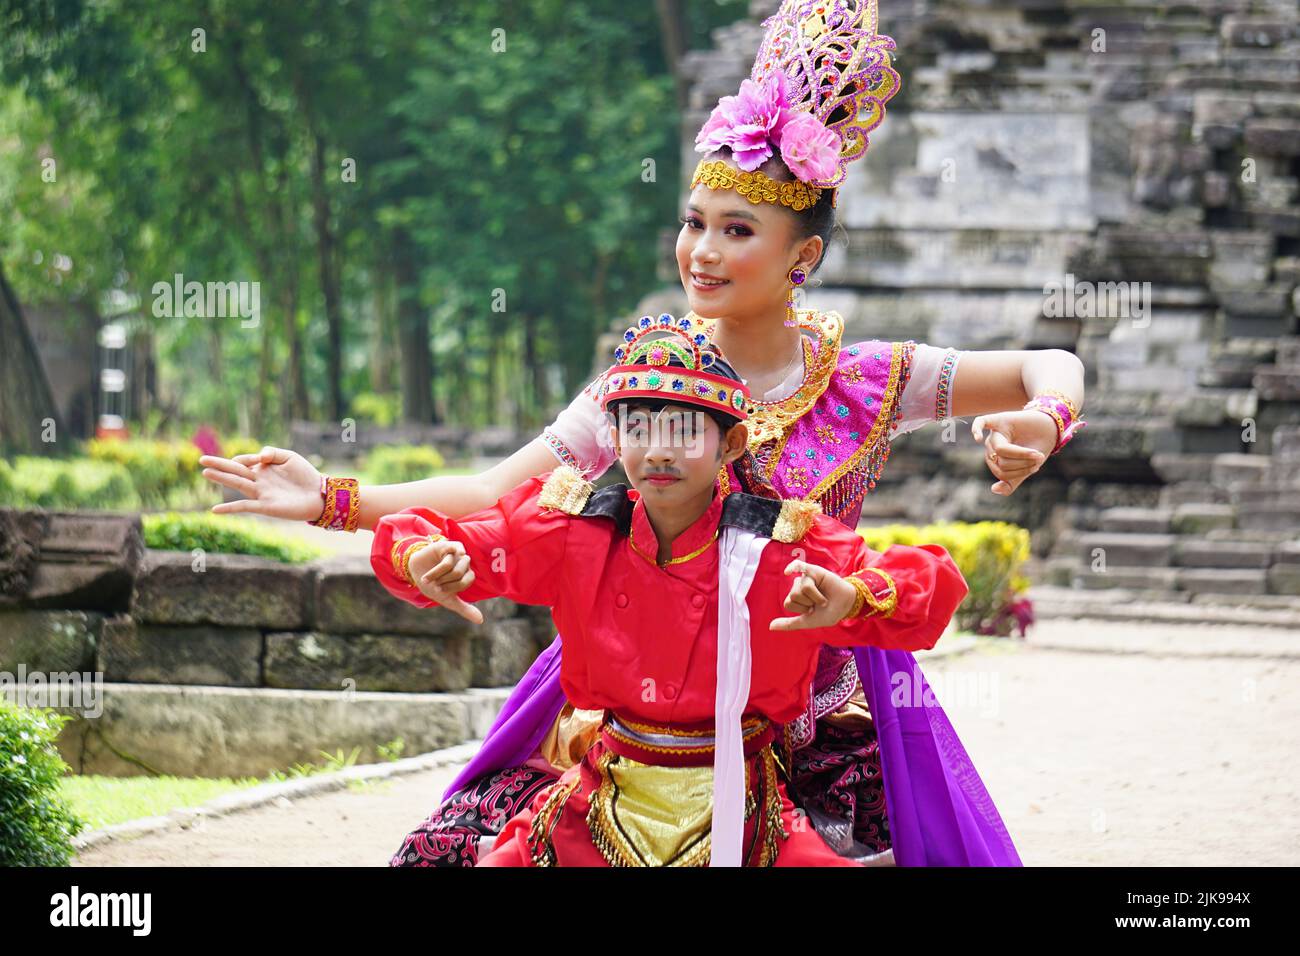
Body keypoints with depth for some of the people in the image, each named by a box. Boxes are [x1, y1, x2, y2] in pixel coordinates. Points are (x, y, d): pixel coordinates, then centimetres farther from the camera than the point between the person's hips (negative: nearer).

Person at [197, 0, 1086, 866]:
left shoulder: (867, 384, -3)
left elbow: (1051, 369, 2)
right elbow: (494, 494, -4)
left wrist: (1040, 423, -22)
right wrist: (335, 500, -15)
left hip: (820, 729, -1)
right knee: (471, 846, -12)